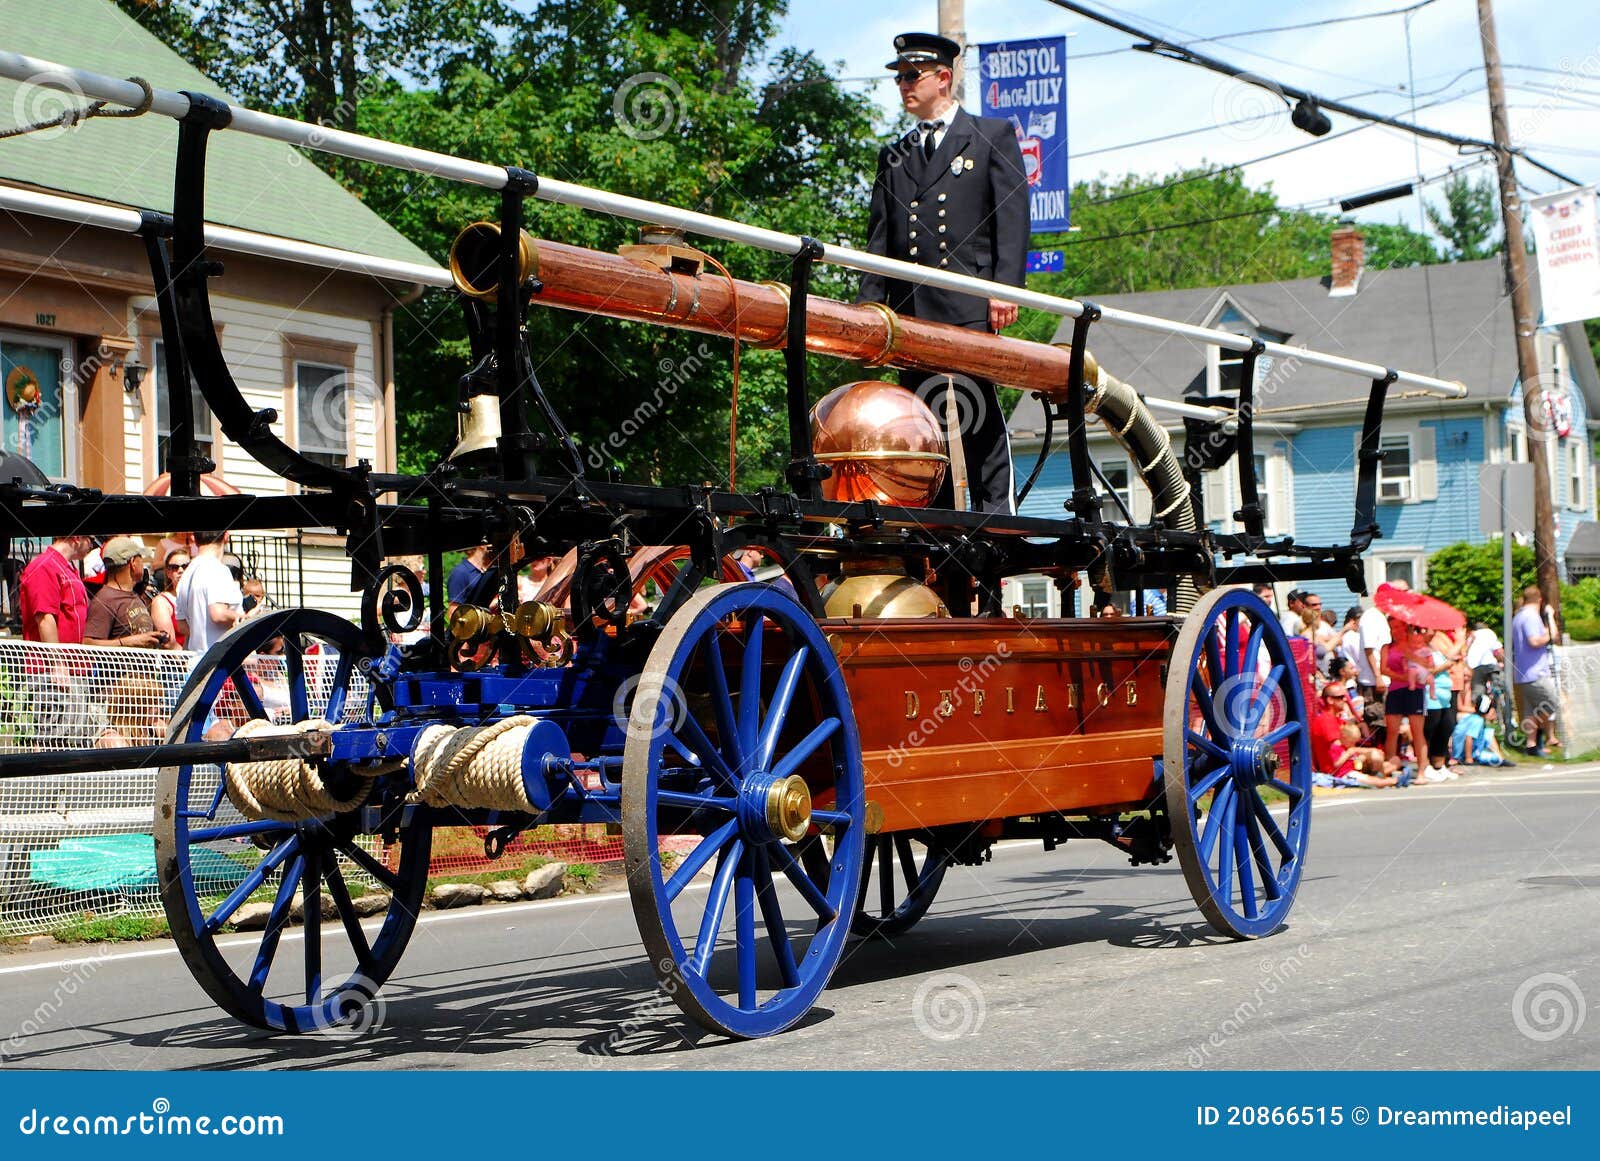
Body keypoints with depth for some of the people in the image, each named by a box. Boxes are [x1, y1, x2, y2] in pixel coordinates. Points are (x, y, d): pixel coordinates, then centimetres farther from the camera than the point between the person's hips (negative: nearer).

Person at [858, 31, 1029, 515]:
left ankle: (994, 515, -8)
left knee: (978, 413, -9)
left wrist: (1005, 287, -11)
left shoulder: (992, 135, 11)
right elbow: (879, 239, 19)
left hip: (970, 305, -5)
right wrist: (868, 305, 7)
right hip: (909, 308, 5)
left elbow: (1013, 217, 1)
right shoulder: (893, 156, 23)